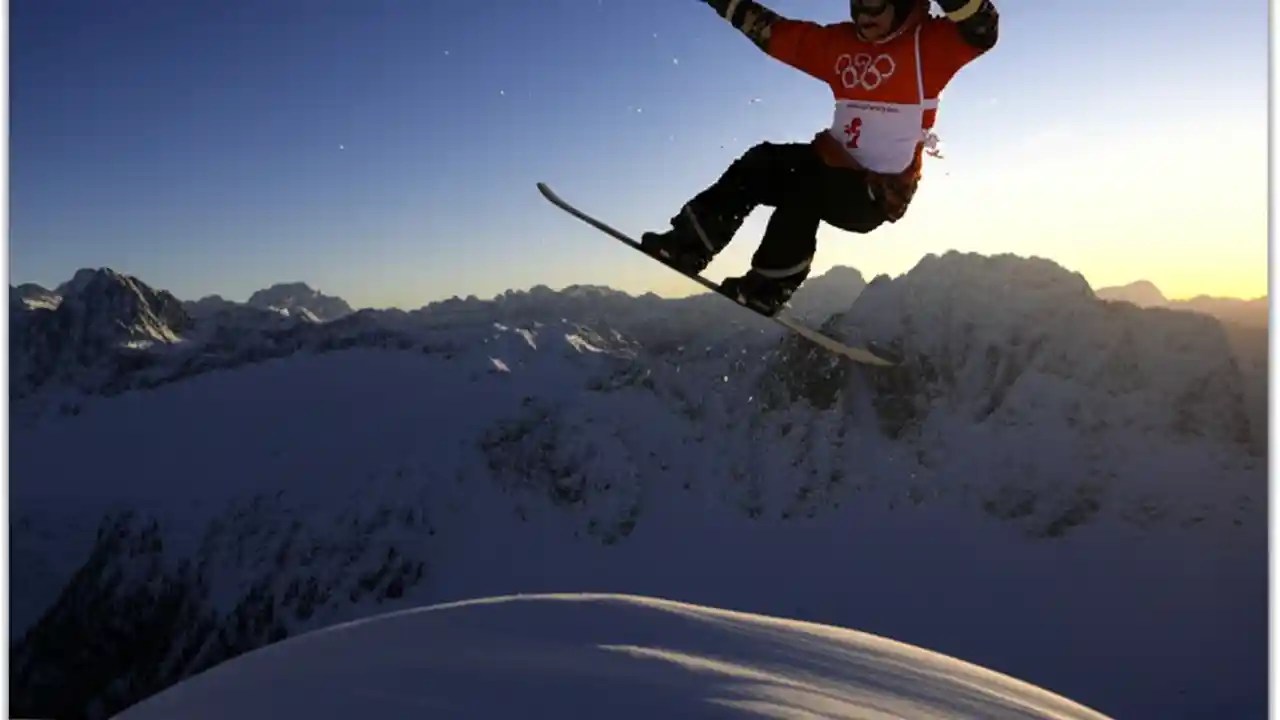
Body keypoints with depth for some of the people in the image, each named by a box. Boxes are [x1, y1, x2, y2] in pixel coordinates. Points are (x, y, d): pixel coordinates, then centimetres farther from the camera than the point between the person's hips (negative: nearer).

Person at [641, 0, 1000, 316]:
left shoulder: (929, 41, -9)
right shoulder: (838, 42, 7)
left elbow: (982, 29, -27)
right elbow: (771, 30, 11)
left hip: (881, 191, -6)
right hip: (837, 163, 6)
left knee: (804, 187, -29)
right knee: (761, 163, -11)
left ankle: (767, 288, -23)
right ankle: (690, 243, -15)